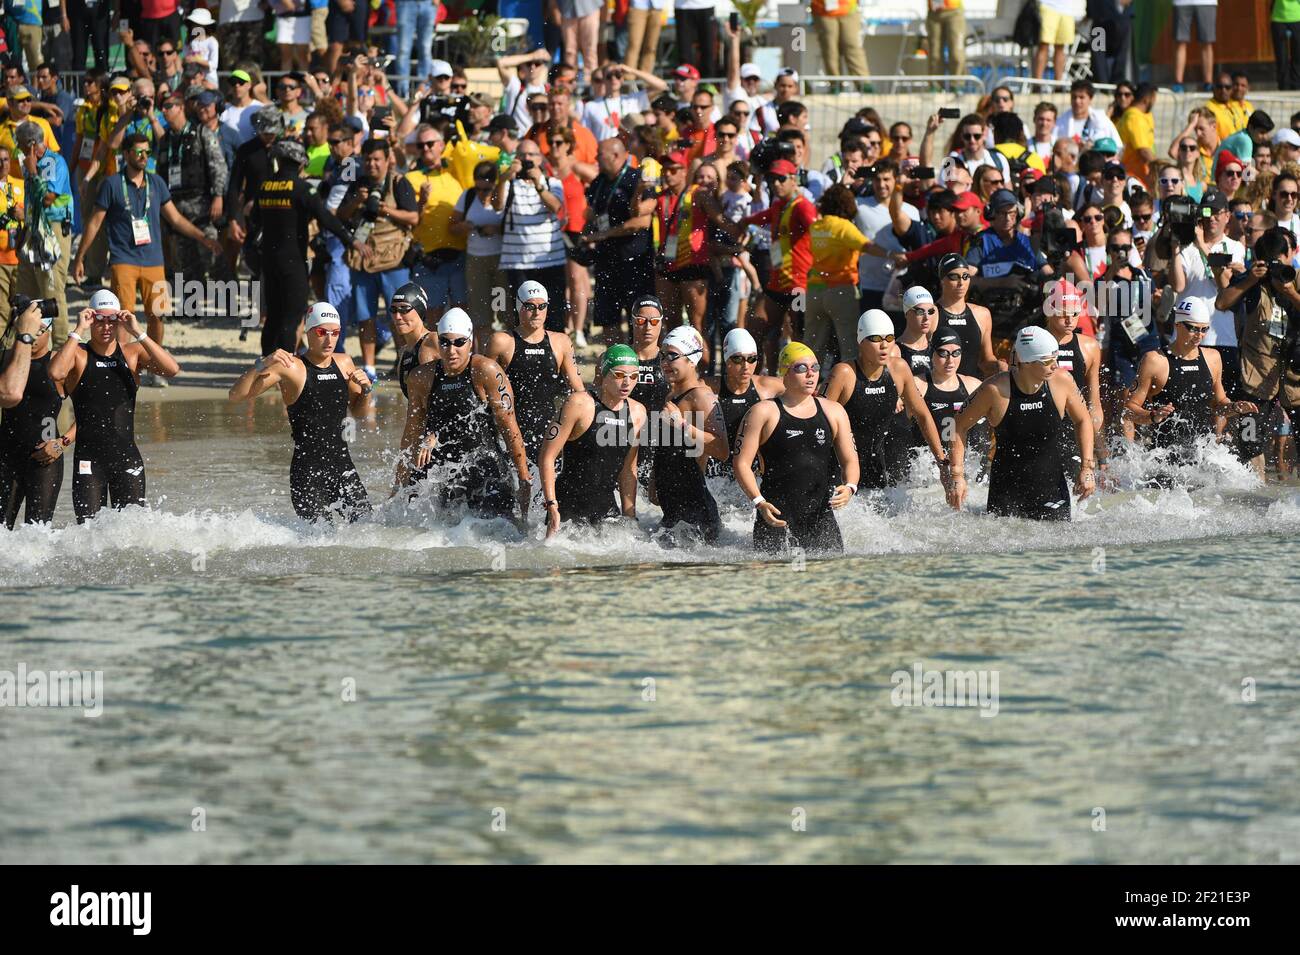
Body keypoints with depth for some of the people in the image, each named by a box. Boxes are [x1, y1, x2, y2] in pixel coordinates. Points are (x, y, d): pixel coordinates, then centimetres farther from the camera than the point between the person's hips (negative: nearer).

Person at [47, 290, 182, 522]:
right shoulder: (78, 354, -2)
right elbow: (56, 373, -24)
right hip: (89, 457, -2)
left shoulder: (133, 352, 5)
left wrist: (138, 333, -14)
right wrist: (78, 331, -19)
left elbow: (172, 370, -11)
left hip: (126, 457, 2)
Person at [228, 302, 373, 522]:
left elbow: (357, 412, 25)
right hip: (307, 471, -6)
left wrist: (365, 389, 5)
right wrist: (263, 364, -25)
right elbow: (236, 395, -12)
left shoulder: (344, 363, 10)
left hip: (343, 466, 6)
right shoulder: (291, 367, -8)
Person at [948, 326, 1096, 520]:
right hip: (1006, 492, -2)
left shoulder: (1061, 382, -7)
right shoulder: (996, 390, -15)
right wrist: (957, 476, -8)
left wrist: (1087, 468, 1)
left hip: (1051, 487, 2)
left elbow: (1083, 421, 11)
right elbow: (960, 426, -2)